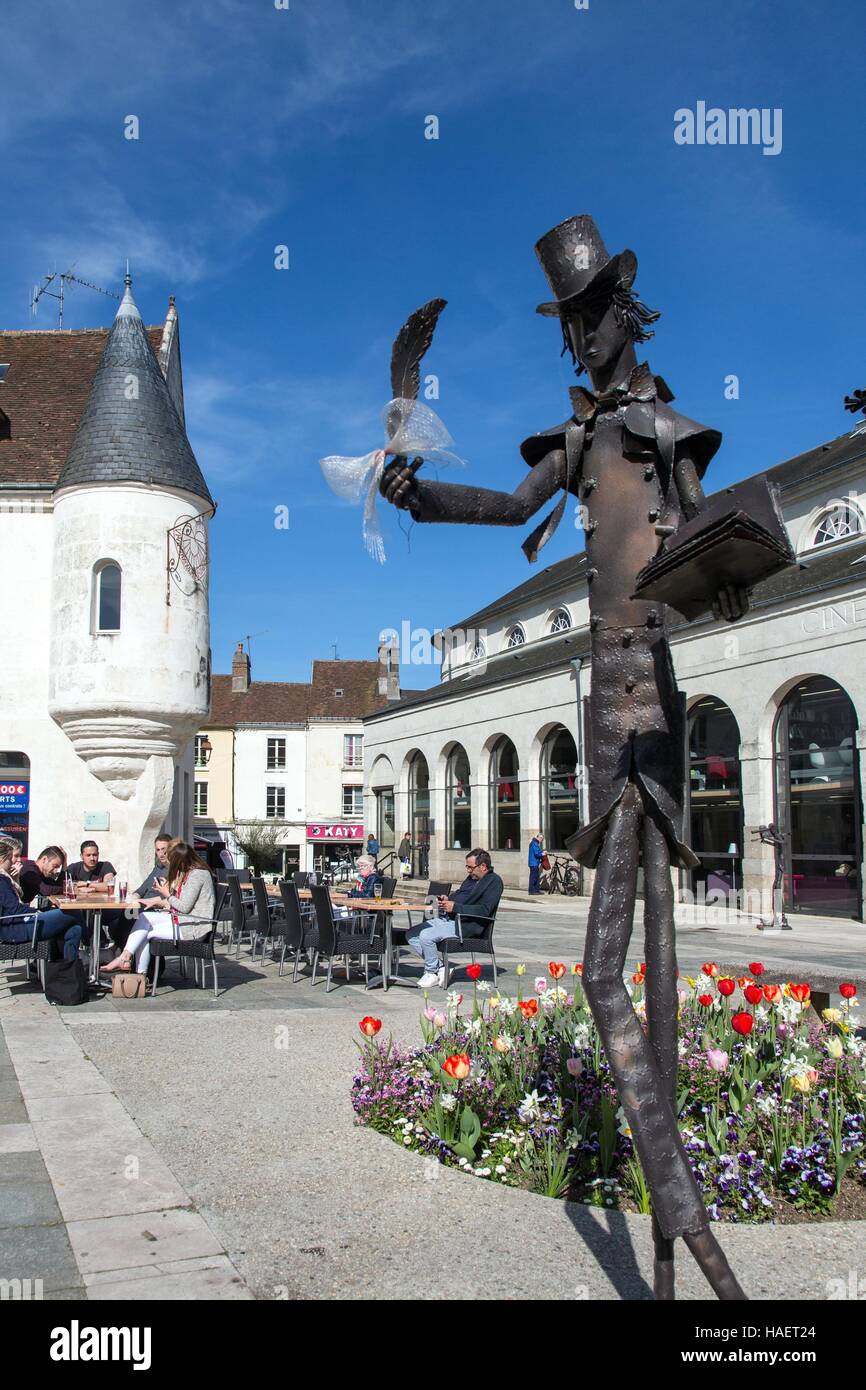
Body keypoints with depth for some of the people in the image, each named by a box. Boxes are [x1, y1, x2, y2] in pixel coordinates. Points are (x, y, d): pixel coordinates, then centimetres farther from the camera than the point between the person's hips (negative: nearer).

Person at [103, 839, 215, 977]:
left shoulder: (197, 874, -18)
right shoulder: (187, 872, 13)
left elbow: (184, 907, -19)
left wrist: (167, 894, -5)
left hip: (194, 927, -9)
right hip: (182, 919, 9)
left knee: (145, 933, -6)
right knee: (144, 917, -3)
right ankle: (125, 957, -11)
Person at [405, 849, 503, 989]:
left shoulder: (494, 881, -7)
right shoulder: (471, 878, 21)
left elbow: (484, 910, -18)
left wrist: (455, 907, -19)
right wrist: (448, 900, 8)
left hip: (465, 925, -10)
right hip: (447, 919, 10)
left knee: (426, 935, -27)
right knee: (411, 935, -1)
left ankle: (431, 972, -5)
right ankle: (440, 967, 0)